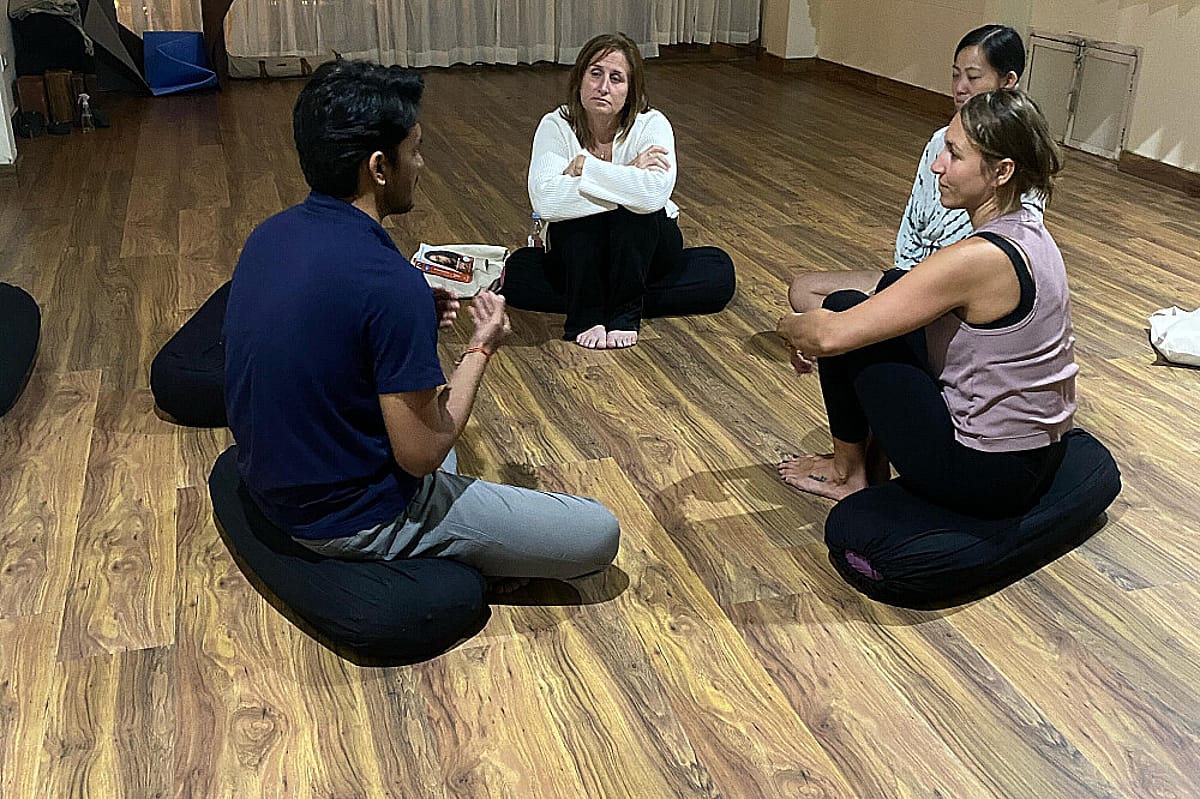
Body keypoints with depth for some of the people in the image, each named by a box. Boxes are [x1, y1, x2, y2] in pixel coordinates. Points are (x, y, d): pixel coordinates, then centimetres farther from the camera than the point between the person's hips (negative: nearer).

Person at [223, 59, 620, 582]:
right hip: (350, 521, -8)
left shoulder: (269, 235, -3)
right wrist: (480, 349, -8)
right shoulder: (389, 284, -29)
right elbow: (421, 454, -22)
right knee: (597, 534, -1)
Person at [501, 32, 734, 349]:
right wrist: (627, 177, -33)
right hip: (578, 249, 0)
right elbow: (545, 199, -34)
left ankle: (625, 311, -17)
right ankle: (585, 313, -14)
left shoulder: (652, 124, -20)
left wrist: (584, 167, -33)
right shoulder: (556, 126, -17)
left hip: (644, 246, 0)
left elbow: (655, 192, -40)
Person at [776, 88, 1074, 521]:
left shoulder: (979, 258, -27)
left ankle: (847, 471, 18)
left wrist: (791, 326, 0)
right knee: (893, 287, 16)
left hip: (984, 476, -9)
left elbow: (831, 336, -23)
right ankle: (875, 450, 24)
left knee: (842, 310, -3)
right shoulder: (1029, 230, 1)